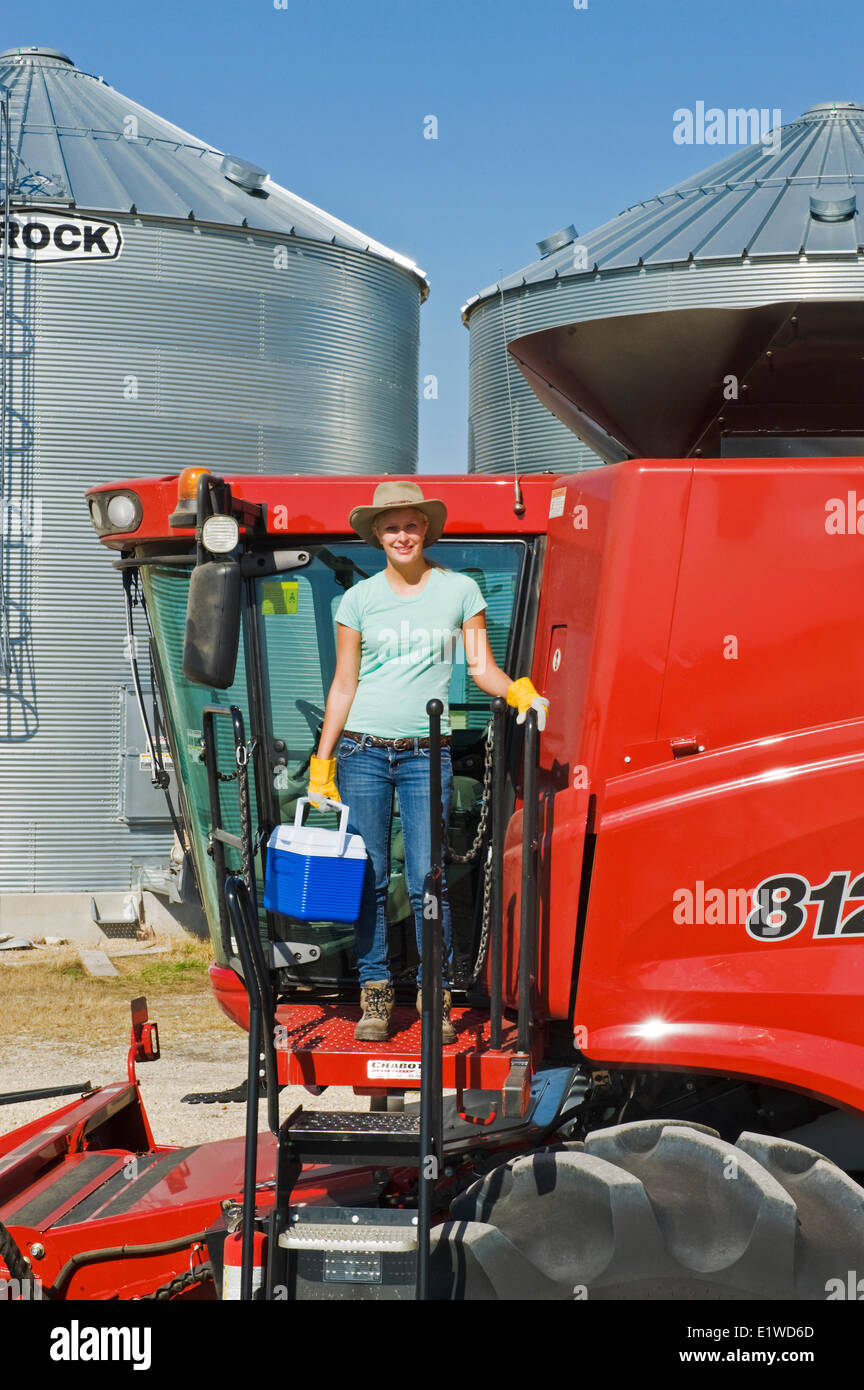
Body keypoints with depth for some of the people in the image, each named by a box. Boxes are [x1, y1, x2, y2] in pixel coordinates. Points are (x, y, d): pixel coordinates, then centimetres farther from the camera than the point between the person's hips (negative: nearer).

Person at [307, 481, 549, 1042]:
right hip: (363, 748, 1)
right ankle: (376, 996, 11)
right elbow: (344, 685, 9)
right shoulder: (360, 598, 6)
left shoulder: (460, 589, 5)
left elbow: (482, 666, 3)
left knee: (427, 880, -6)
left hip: (427, 753, -1)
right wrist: (322, 759, 6)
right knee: (369, 880, 2)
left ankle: (436, 996, 5)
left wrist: (520, 691, -18)